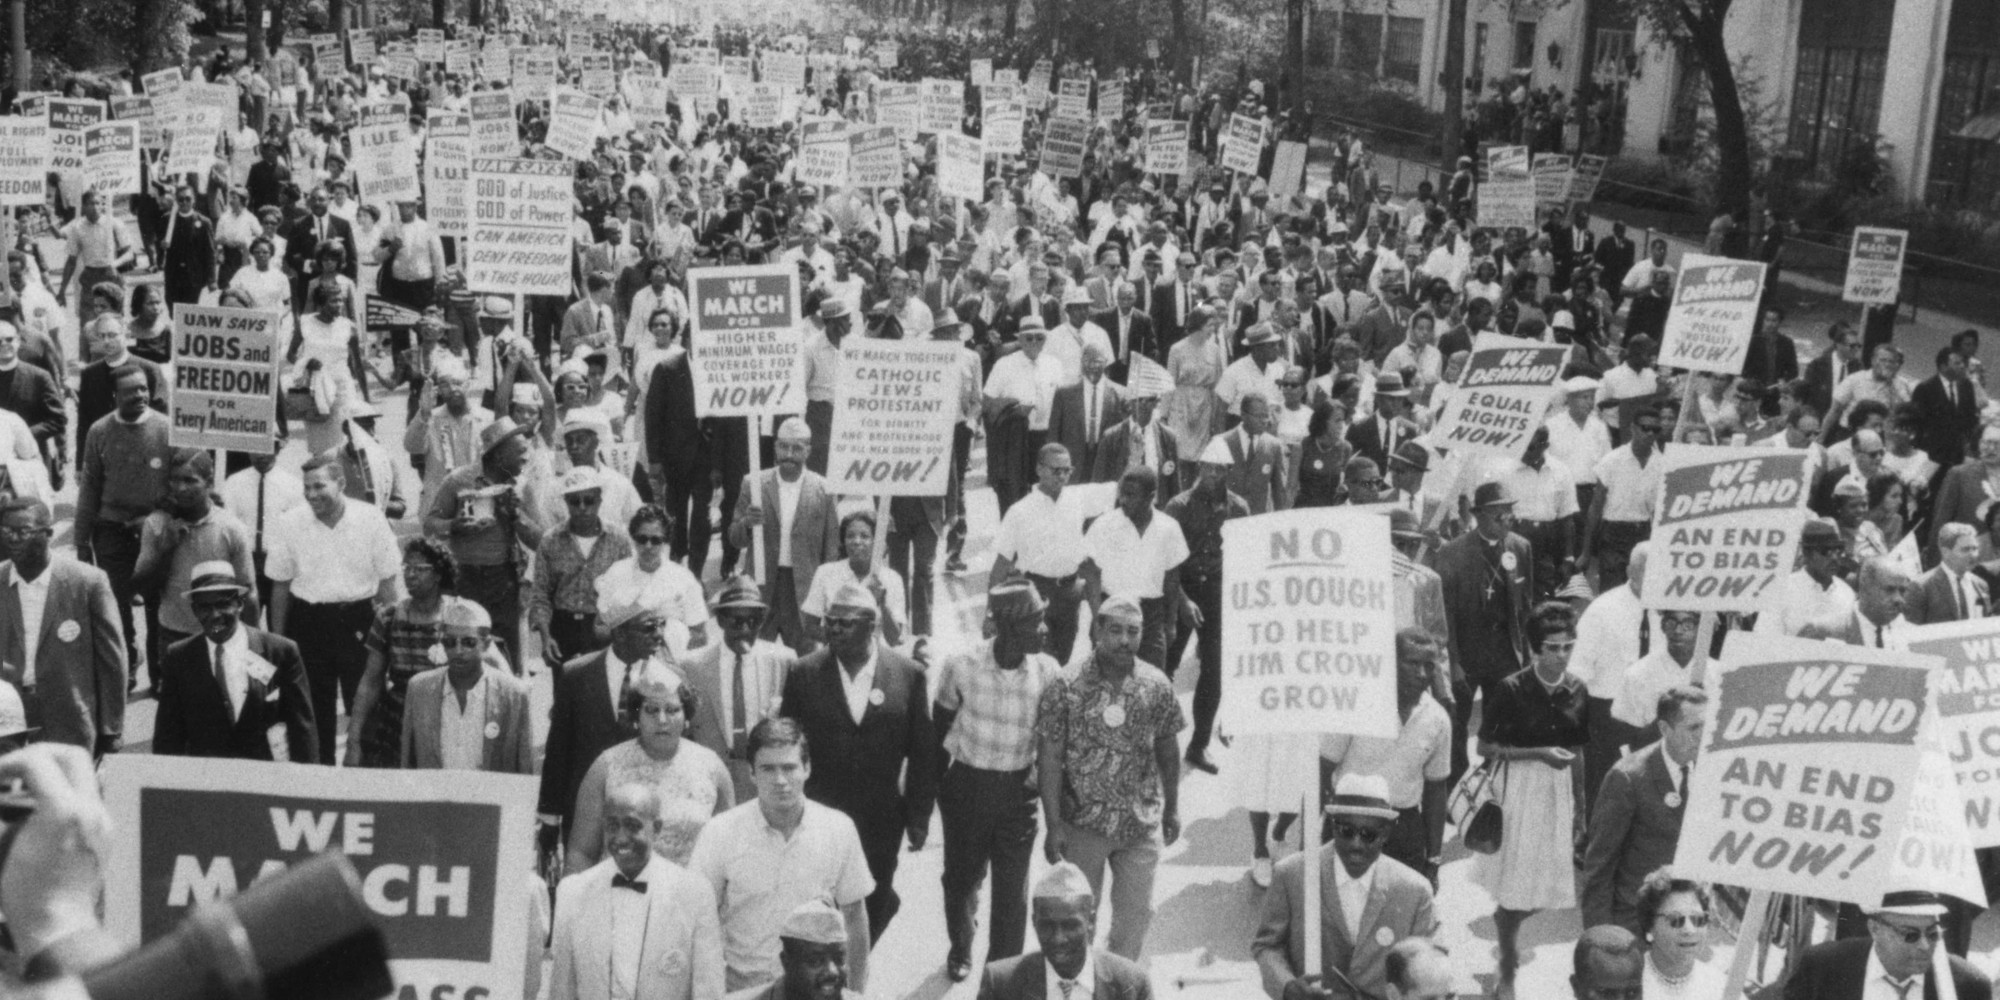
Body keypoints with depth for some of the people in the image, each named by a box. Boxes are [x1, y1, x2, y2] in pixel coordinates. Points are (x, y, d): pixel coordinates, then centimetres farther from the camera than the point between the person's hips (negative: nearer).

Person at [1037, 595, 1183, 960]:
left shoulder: (1156, 685, -6)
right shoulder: (1066, 687, -15)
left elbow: (1168, 750, 5)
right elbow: (1049, 759, -12)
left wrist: (1172, 808, 10)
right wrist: (1054, 825, -13)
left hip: (1142, 824, 2)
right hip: (1082, 823, -2)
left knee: (1136, 912, 11)